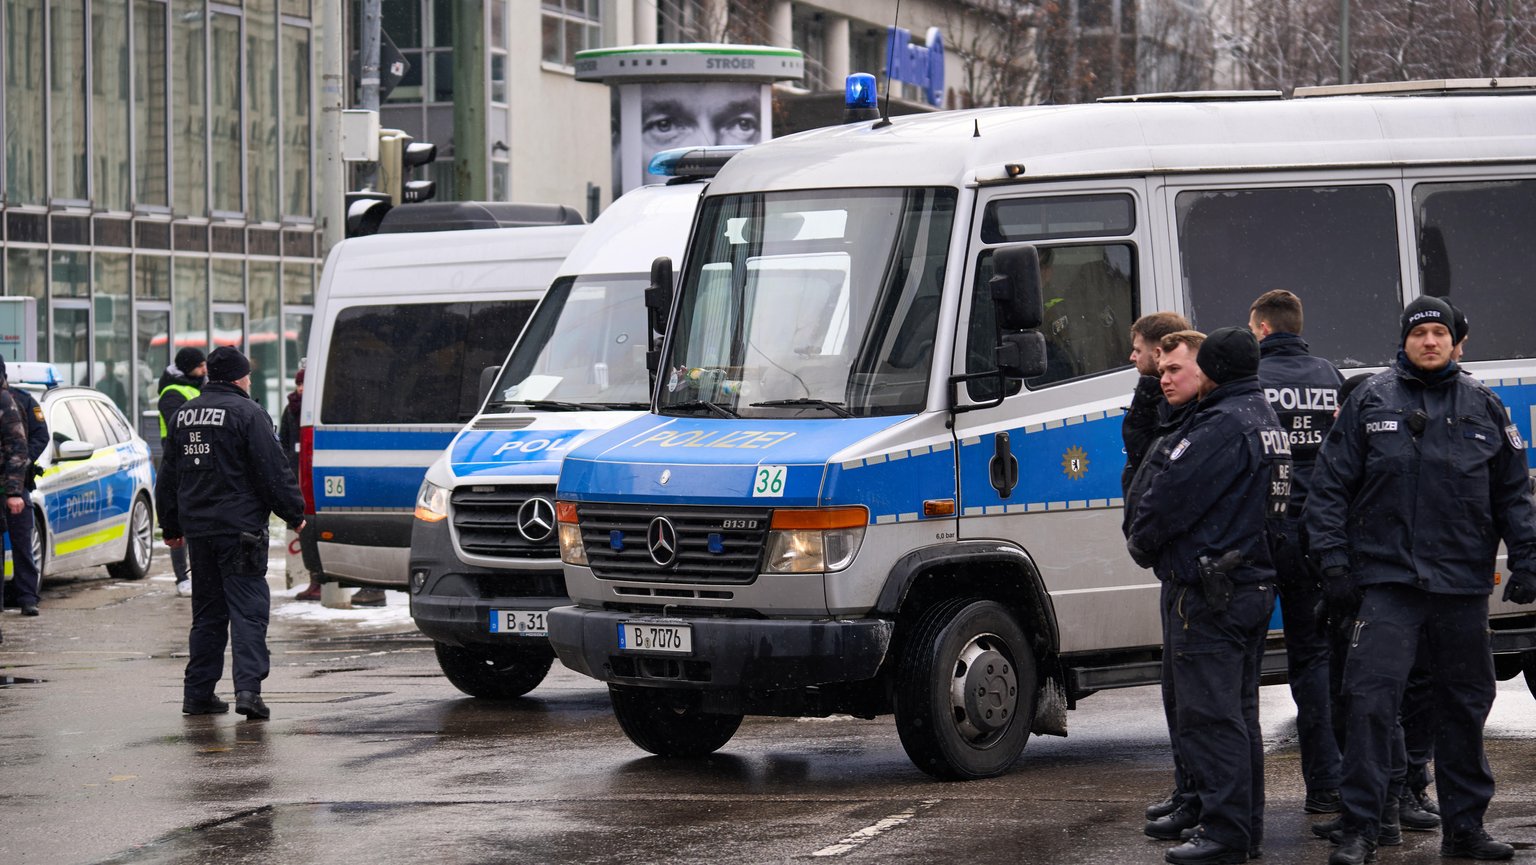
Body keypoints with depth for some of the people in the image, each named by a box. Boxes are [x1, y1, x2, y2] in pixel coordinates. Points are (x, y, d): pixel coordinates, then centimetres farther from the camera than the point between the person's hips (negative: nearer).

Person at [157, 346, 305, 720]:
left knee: (207, 612, 14)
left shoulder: (184, 415, 14)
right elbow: (273, 471, -12)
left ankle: (198, 692, 14)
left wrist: (171, 525, 28)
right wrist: (293, 513, -1)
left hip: (197, 529, 7)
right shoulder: (247, 414, -9)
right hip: (239, 527, -7)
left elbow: (168, 475, 21)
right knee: (248, 610, -6)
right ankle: (248, 687, -17)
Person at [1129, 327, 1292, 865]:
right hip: (1256, 582, 10)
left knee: (1209, 714, -8)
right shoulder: (1265, 421, 16)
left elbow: (1172, 496, -19)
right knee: (1240, 713, 15)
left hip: (1208, 592, -10)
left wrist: (1141, 544, 1)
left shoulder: (1222, 426, -18)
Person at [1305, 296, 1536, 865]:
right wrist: (1333, 560, -4)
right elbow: (1330, 486, 3)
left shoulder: (1484, 407, 9)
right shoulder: (1370, 401, 3)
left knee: (1465, 707, 10)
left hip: (1464, 584, 3)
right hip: (1387, 582, -3)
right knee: (1372, 701, -10)